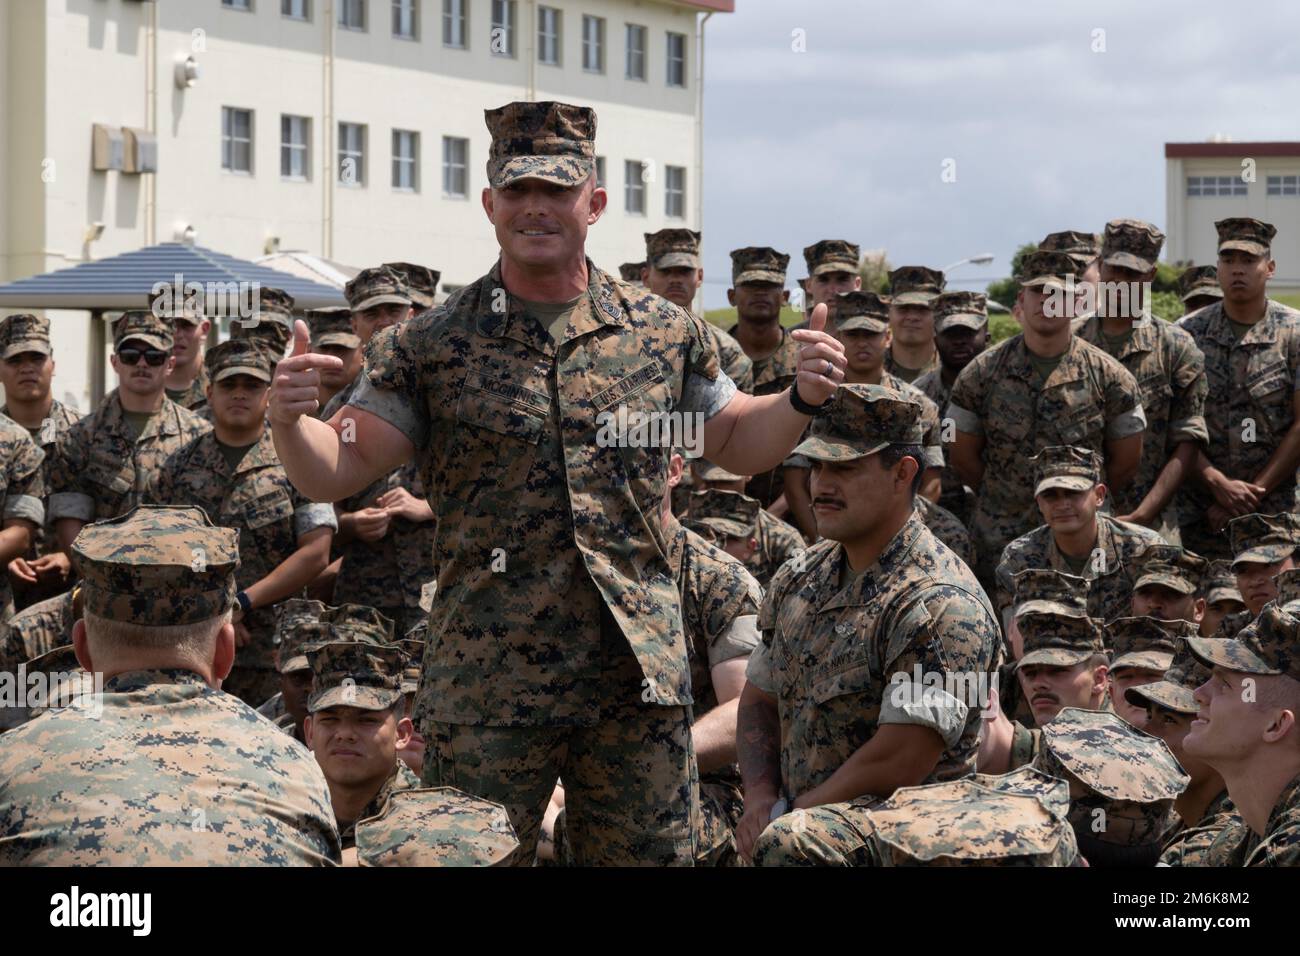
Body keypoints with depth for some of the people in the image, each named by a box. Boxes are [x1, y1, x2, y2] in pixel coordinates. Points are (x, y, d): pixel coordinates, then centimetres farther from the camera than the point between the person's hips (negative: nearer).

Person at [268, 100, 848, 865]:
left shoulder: (666, 334, 8)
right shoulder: (431, 347, 2)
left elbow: (738, 444, 19)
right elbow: (339, 471, 0)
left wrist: (803, 400, 0)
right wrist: (289, 421, -20)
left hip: (641, 680, 2)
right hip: (487, 685, -2)